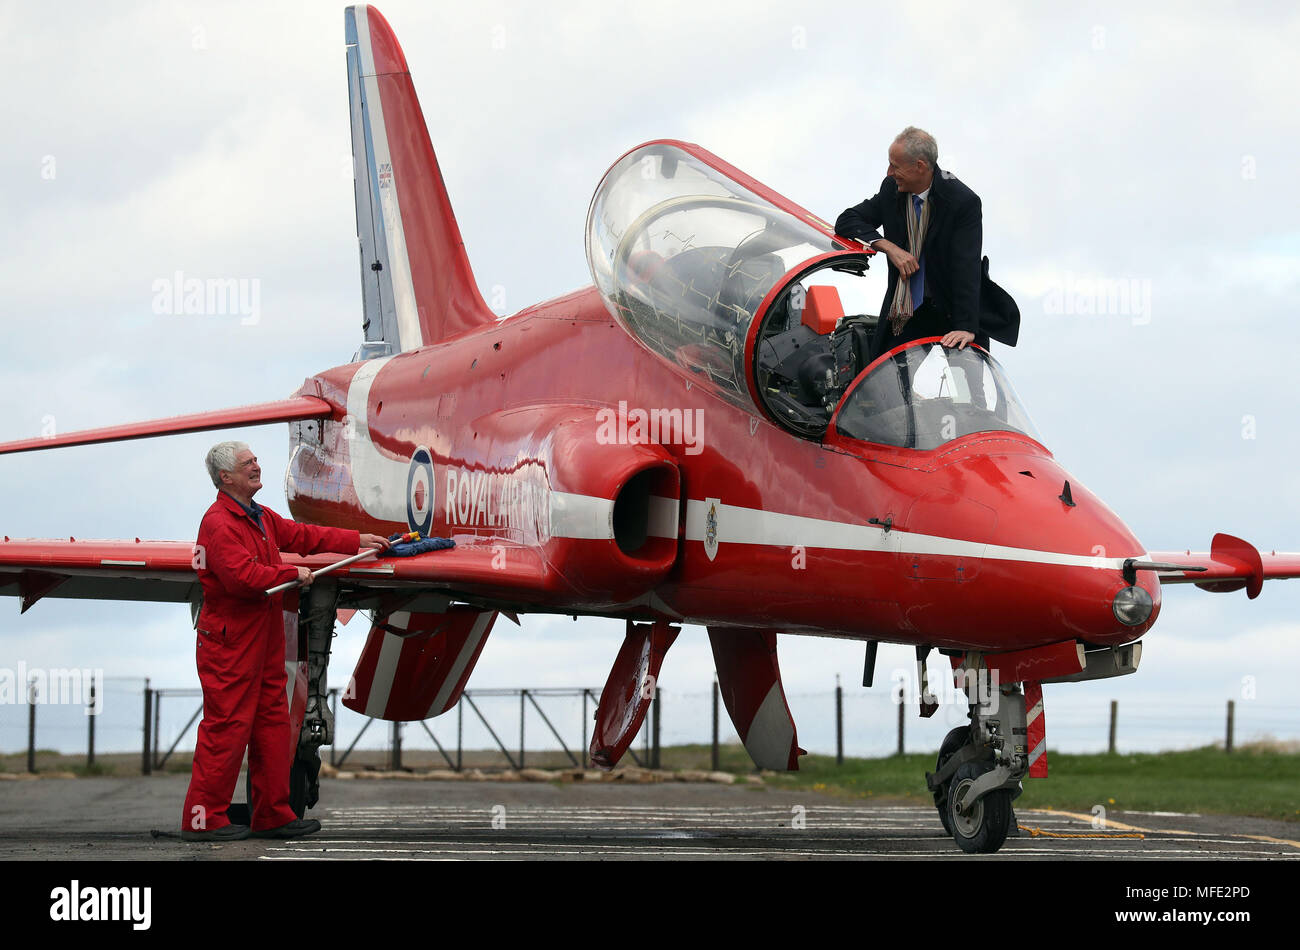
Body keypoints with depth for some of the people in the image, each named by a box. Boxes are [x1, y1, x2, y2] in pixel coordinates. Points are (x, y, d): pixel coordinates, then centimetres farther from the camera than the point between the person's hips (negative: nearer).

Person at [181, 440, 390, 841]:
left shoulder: (261, 518, 16)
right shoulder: (218, 523, -16)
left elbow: (302, 536, 22)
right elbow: (242, 577, -26)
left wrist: (358, 541, 19)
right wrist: (293, 575, -14)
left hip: (265, 641, 10)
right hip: (230, 643, -10)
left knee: (272, 724, 11)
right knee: (227, 726, -8)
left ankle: (273, 815, 16)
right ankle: (203, 818, -2)